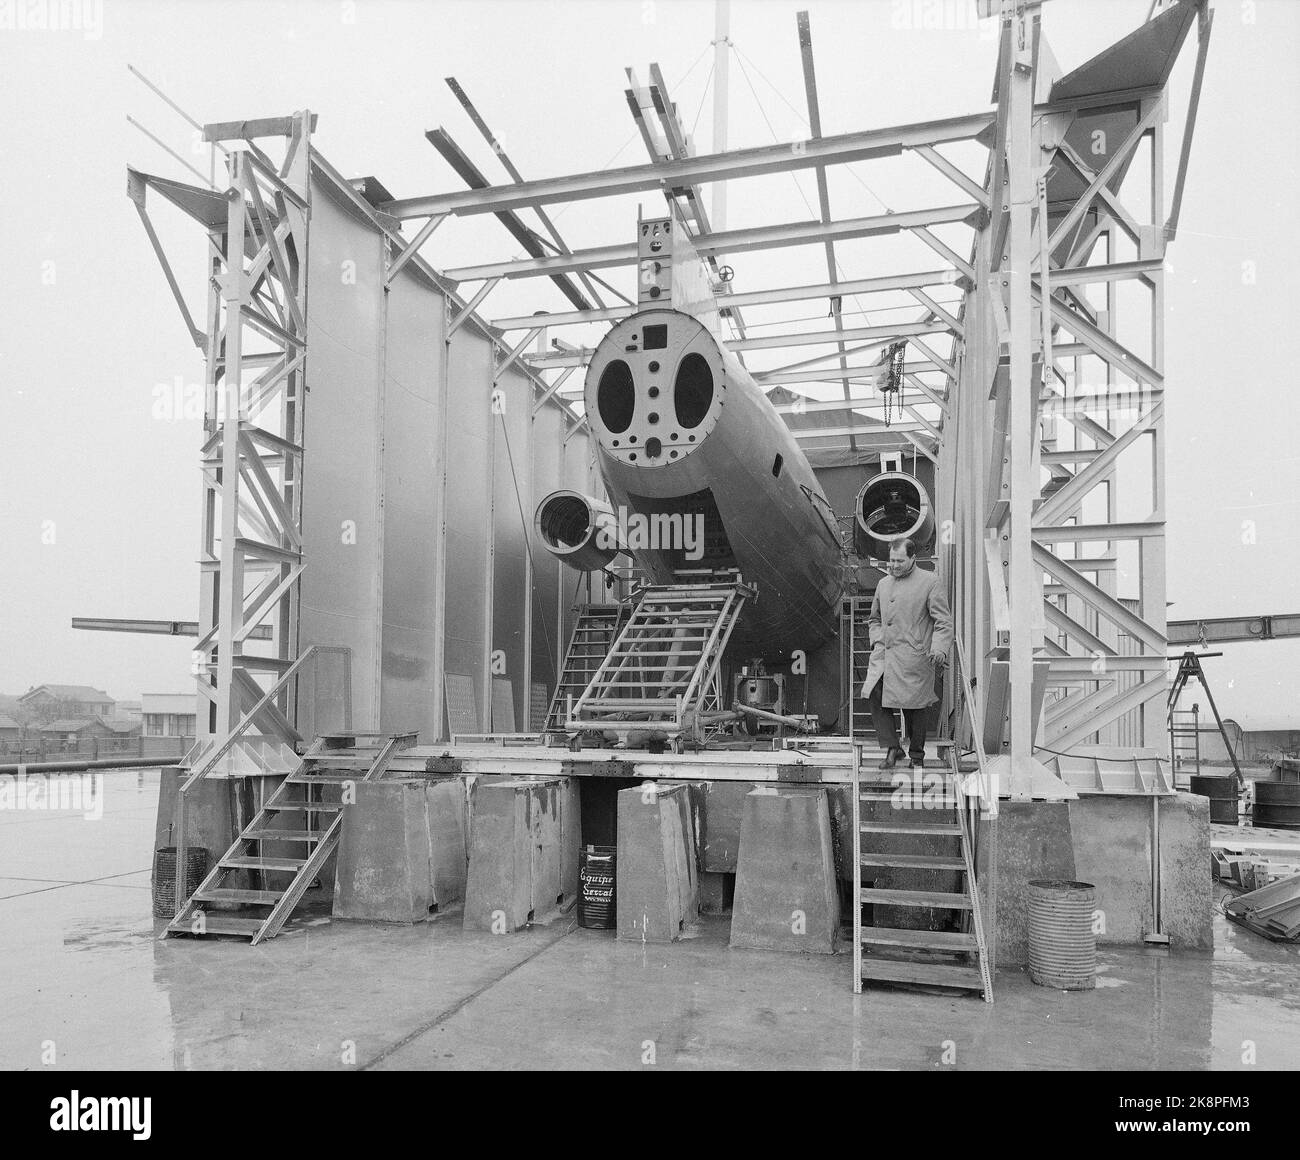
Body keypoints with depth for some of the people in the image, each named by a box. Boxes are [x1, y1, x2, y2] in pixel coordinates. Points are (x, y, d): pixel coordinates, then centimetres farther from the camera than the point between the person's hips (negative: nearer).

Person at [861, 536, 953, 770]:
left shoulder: (930, 582, 0)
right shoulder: (883, 584, 17)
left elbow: (943, 621, -4)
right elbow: (874, 618, 29)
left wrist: (939, 649, -18)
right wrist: (877, 640, 11)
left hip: (913, 656, -5)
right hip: (884, 654, 5)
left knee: (915, 704, 0)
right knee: (874, 696, -10)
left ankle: (917, 756, 18)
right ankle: (892, 747, 3)